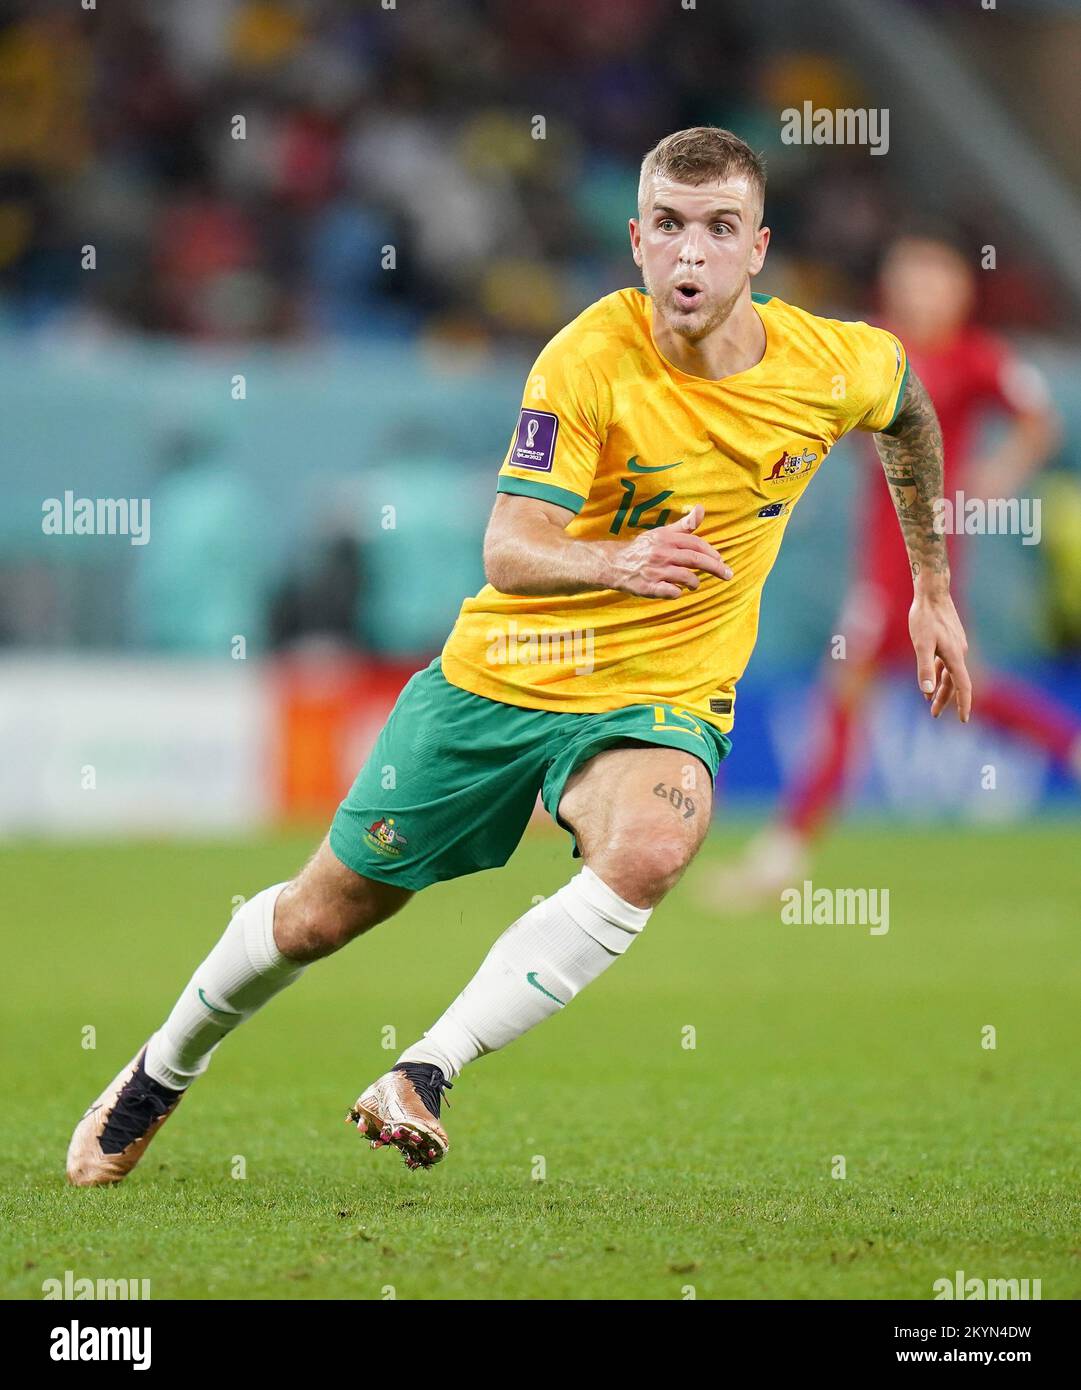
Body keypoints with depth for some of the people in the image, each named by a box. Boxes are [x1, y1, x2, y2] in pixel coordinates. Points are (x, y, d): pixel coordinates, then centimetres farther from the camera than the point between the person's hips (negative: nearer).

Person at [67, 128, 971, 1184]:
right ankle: (160, 1075, 38)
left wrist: (933, 587, 22)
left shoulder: (833, 367, -11)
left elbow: (907, 408, 16)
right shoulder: (588, 359, -20)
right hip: (504, 673, -1)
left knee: (649, 850, -35)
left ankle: (426, 1077, -28)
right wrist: (618, 561, -48)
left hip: (661, 699, 1)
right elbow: (507, 551, -27)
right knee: (323, 913, 9)